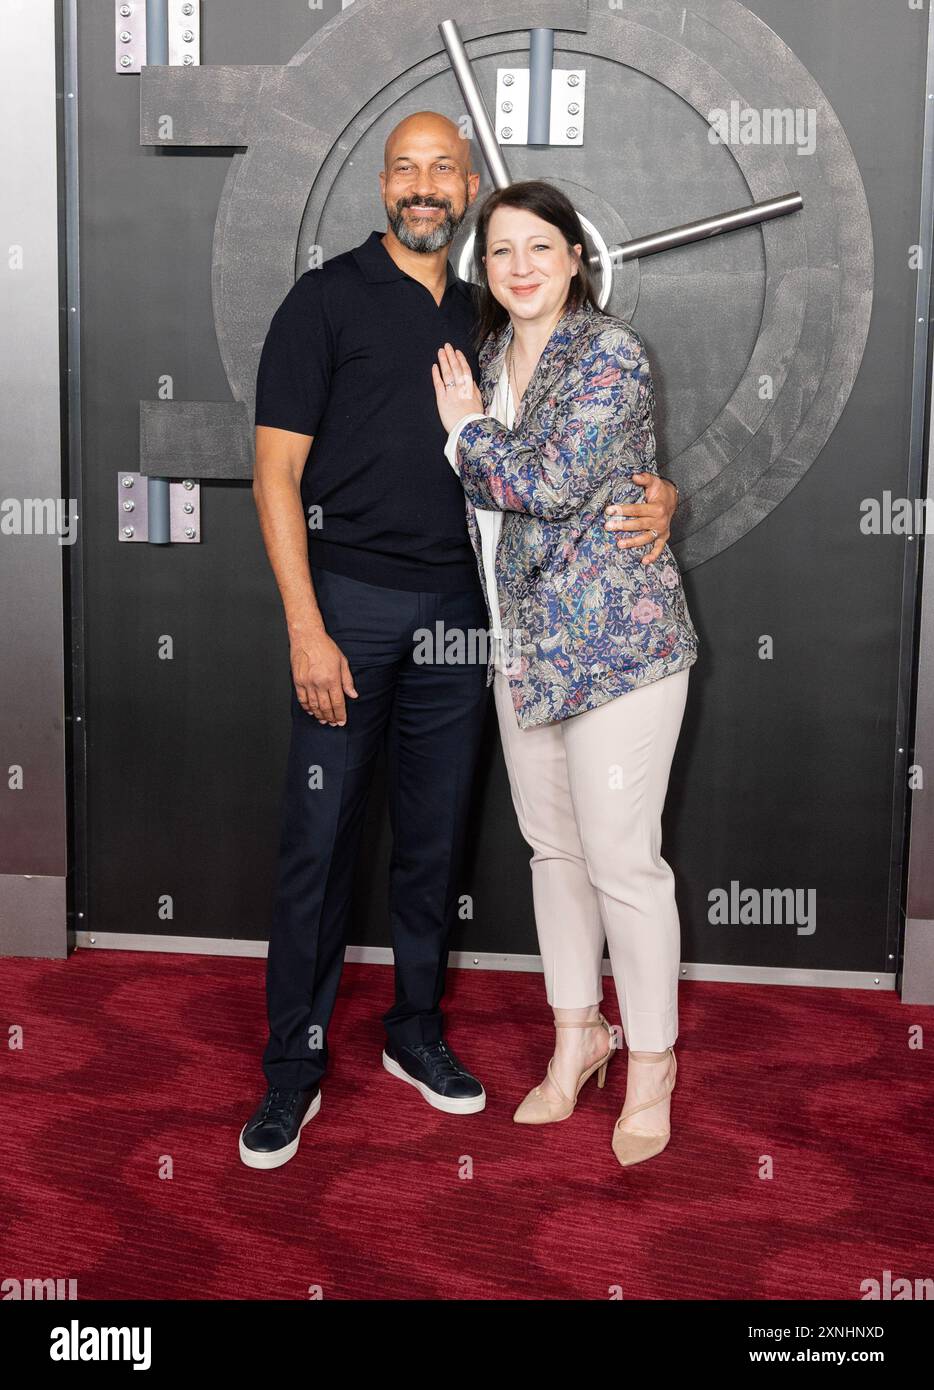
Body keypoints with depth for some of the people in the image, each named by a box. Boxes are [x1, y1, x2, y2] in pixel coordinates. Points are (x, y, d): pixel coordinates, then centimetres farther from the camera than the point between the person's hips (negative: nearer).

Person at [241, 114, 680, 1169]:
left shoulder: (483, 319, 14)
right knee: (319, 842, -1)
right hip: (350, 601, -4)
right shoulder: (328, 298, 0)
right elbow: (276, 470, -6)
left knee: (435, 836, 11)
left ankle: (416, 1031, 28)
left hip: (456, 608, 5)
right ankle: (293, 1069, 13)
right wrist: (306, 630, -14)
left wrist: (653, 498, -2)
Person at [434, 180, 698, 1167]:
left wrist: (467, 428, -7)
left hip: (614, 637, -7)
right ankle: (577, 1035, 31)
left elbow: (554, 484, -20)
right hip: (524, 639, 8)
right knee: (551, 844, 15)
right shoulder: (488, 355, 12)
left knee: (620, 859, -2)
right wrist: (468, 432, 4)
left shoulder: (610, 353, -11)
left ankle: (651, 1065, 16)